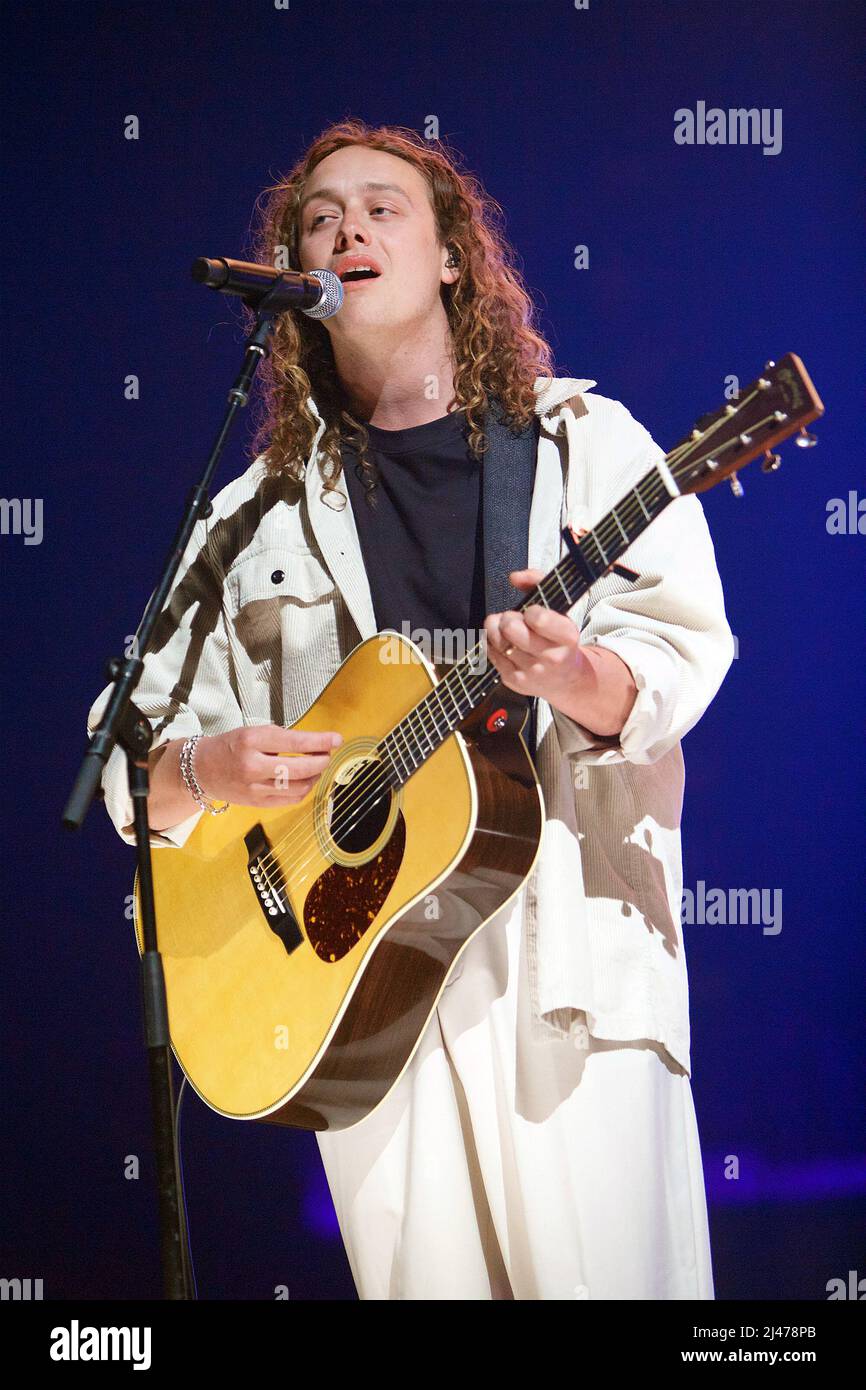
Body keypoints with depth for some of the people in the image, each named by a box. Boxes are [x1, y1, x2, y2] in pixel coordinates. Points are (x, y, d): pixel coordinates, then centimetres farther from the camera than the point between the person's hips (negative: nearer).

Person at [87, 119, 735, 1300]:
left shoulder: (582, 441, 9)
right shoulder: (261, 515, 14)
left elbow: (681, 645, -4)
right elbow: (127, 750, 13)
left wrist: (578, 678, -25)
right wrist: (205, 771, -9)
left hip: (570, 946, -2)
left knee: (610, 1267, -7)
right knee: (417, 1272, 1)